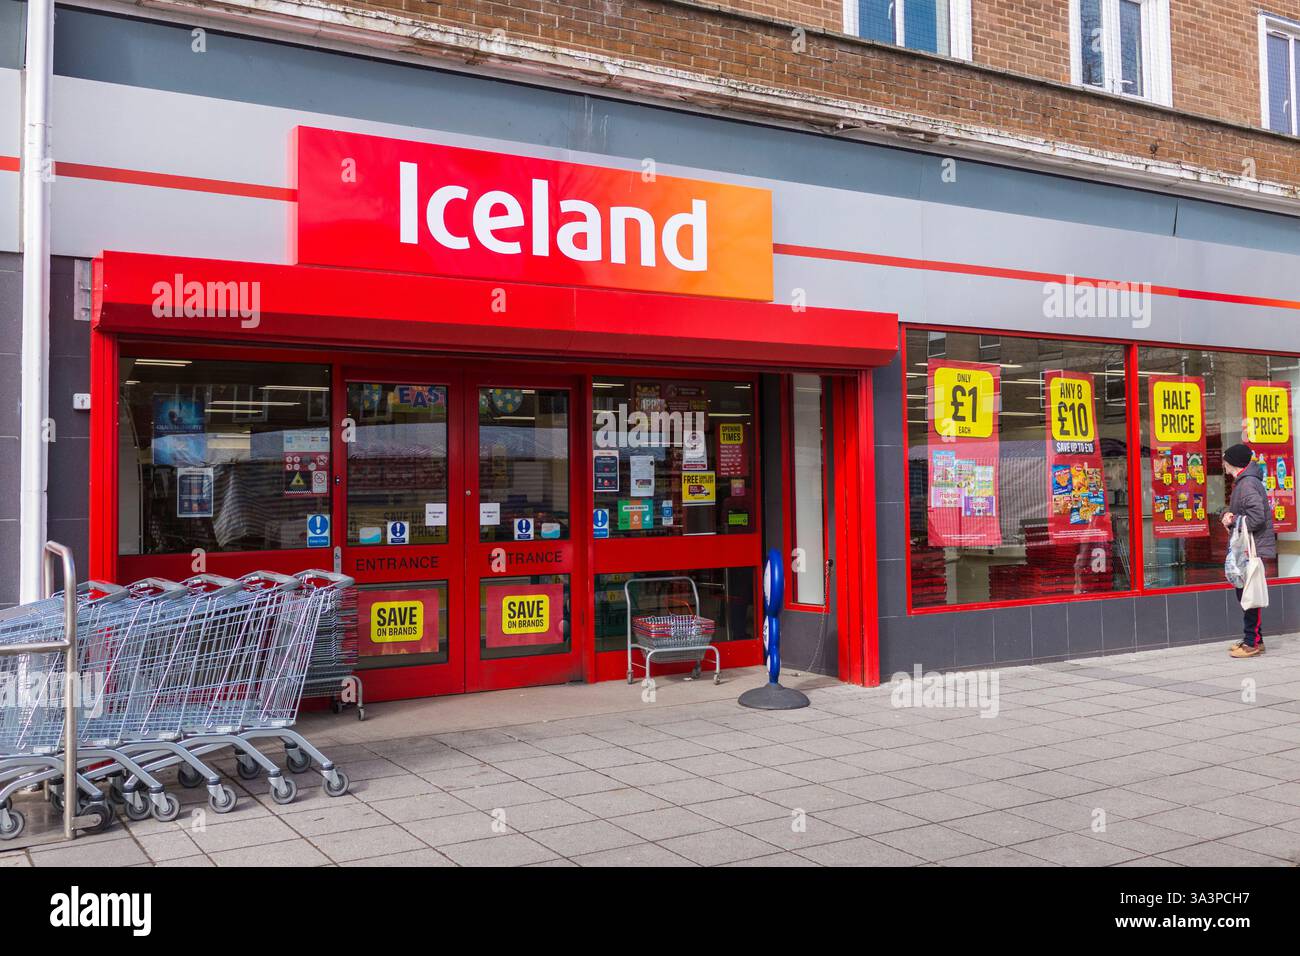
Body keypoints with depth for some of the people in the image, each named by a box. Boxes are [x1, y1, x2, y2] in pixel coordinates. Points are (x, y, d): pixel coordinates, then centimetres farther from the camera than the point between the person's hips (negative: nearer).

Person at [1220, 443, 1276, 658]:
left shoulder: (1248, 484, -17)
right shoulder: (1241, 483, 16)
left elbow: (1256, 517, -25)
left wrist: (1233, 520, -13)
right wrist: (1227, 516, -1)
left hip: (1254, 549, -10)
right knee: (1244, 593, 15)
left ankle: (1253, 642, -3)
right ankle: (1252, 638, 23)